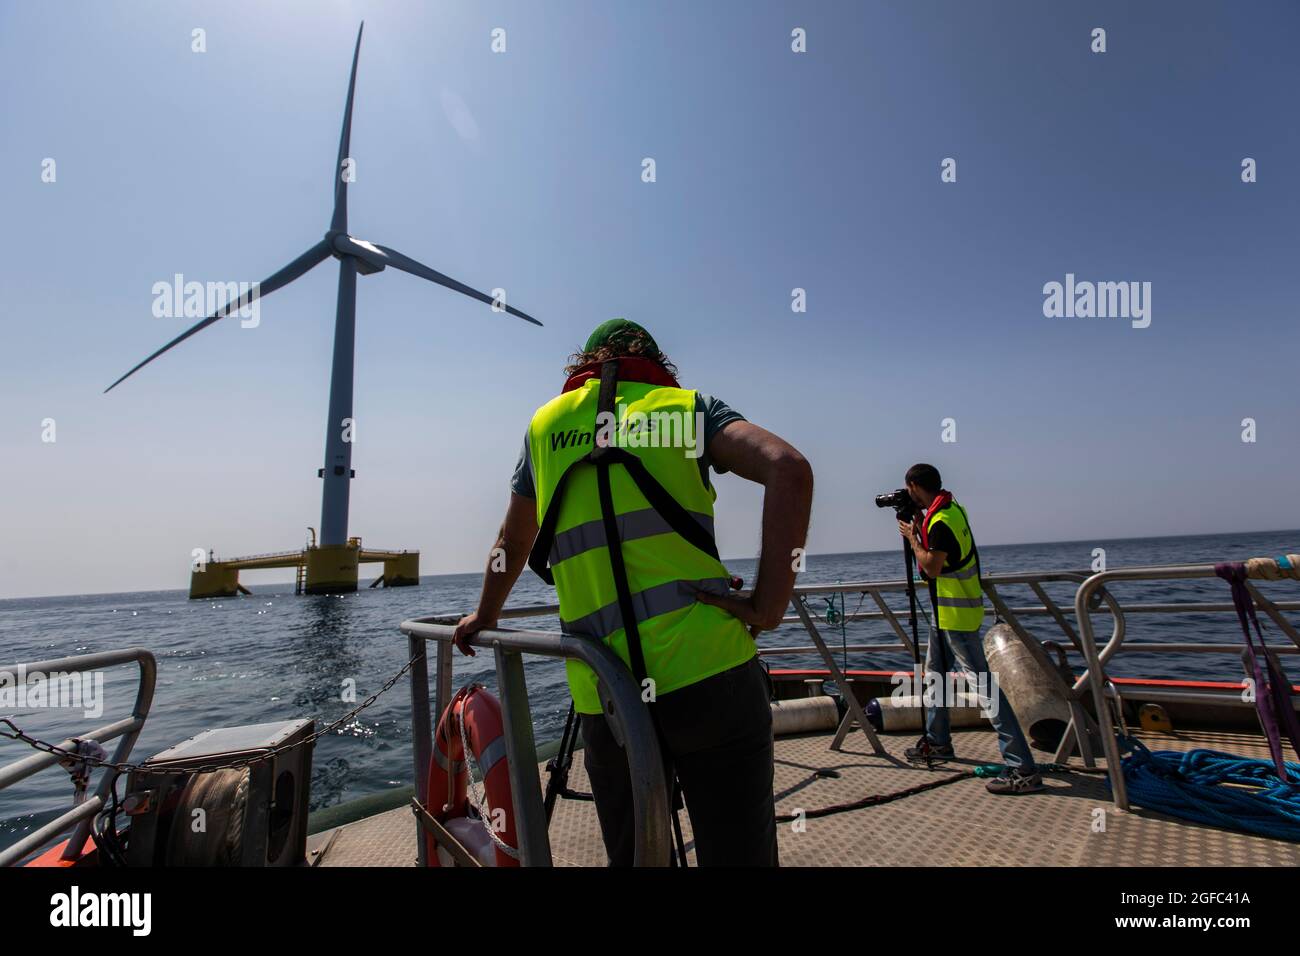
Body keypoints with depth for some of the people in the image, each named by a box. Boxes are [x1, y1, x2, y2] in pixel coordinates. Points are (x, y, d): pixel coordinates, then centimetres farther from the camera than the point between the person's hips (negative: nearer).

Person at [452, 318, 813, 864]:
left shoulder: (545, 423, 17)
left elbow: (512, 546, 29)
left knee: (631, 855, 20)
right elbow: (789, 469, -10)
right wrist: (768, 606, -7)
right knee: (740, 854, 12)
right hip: (709, 671, -2)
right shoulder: (687, 406, 9)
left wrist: (484, 616, 45)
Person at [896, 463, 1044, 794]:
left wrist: (912, 537, -8)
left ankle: (1022, 768, -6)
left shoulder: (940, 521, -22)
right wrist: (919, 525, 10)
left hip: (956, 611, -11)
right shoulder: (951, 508, 9)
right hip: (947, 610, 11)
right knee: (934, 672, 20)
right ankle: (938, 741, 33)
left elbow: (932, 567, -20)